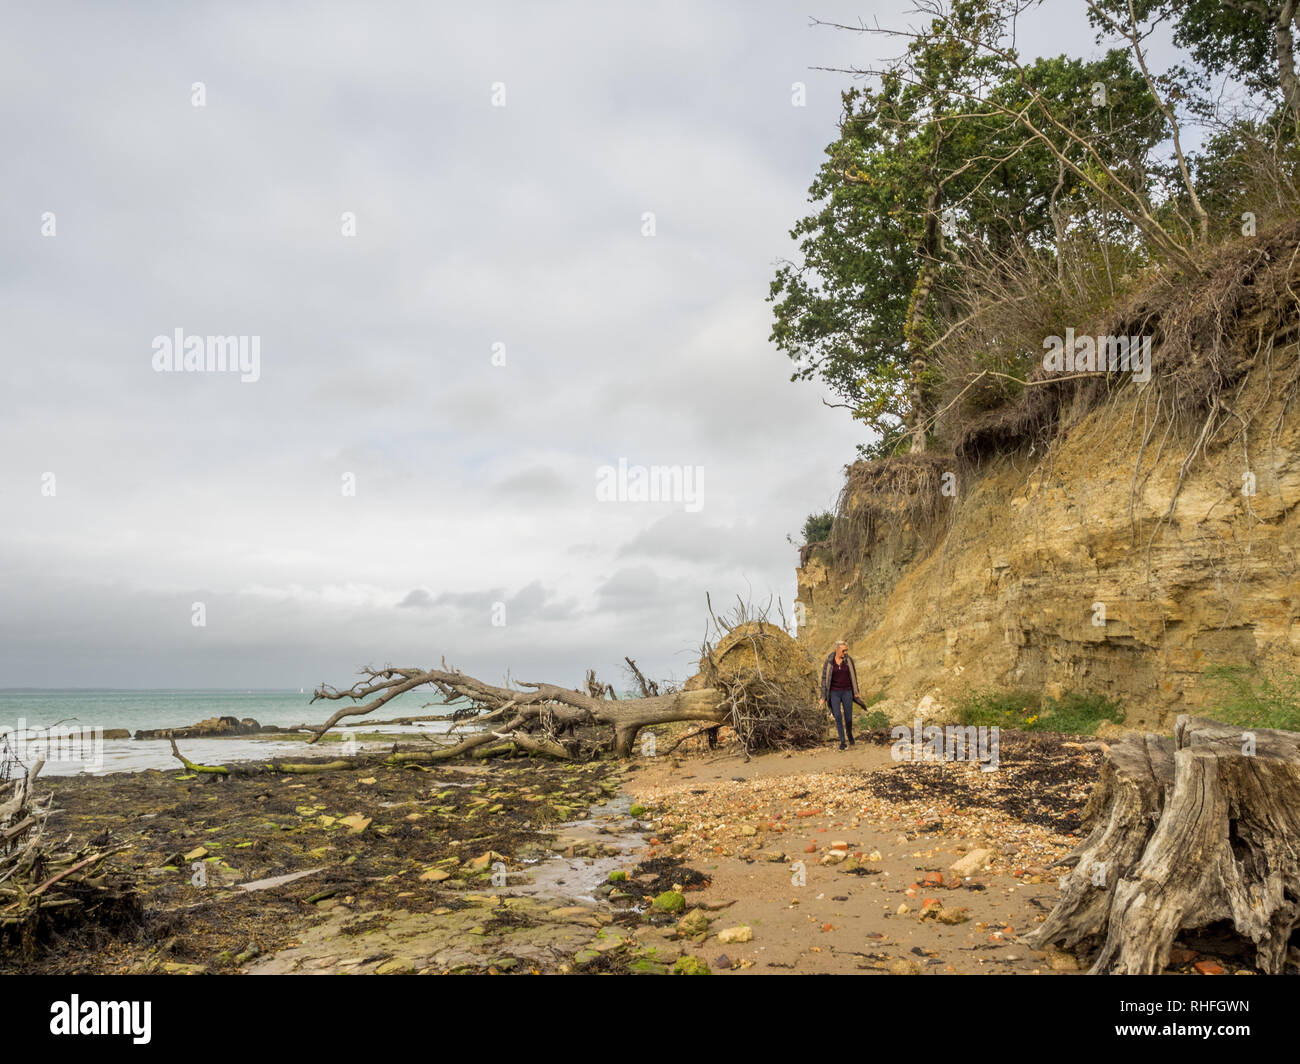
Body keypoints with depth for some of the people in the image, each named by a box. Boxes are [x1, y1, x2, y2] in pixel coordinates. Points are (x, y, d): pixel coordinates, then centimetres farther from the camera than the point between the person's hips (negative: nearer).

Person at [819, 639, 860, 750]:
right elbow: (825, 679, -3)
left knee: (848, 718, 3)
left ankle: (849, 733, 36)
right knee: (838, 716, -12)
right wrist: (823, 697, -4)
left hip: (847, 692, 1)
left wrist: (856, 693, 6)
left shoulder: (849, 660, -5)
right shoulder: (829, 662, -8)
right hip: (834, 692, -1)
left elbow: (853, 676, 5)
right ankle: (842, 742, -1)